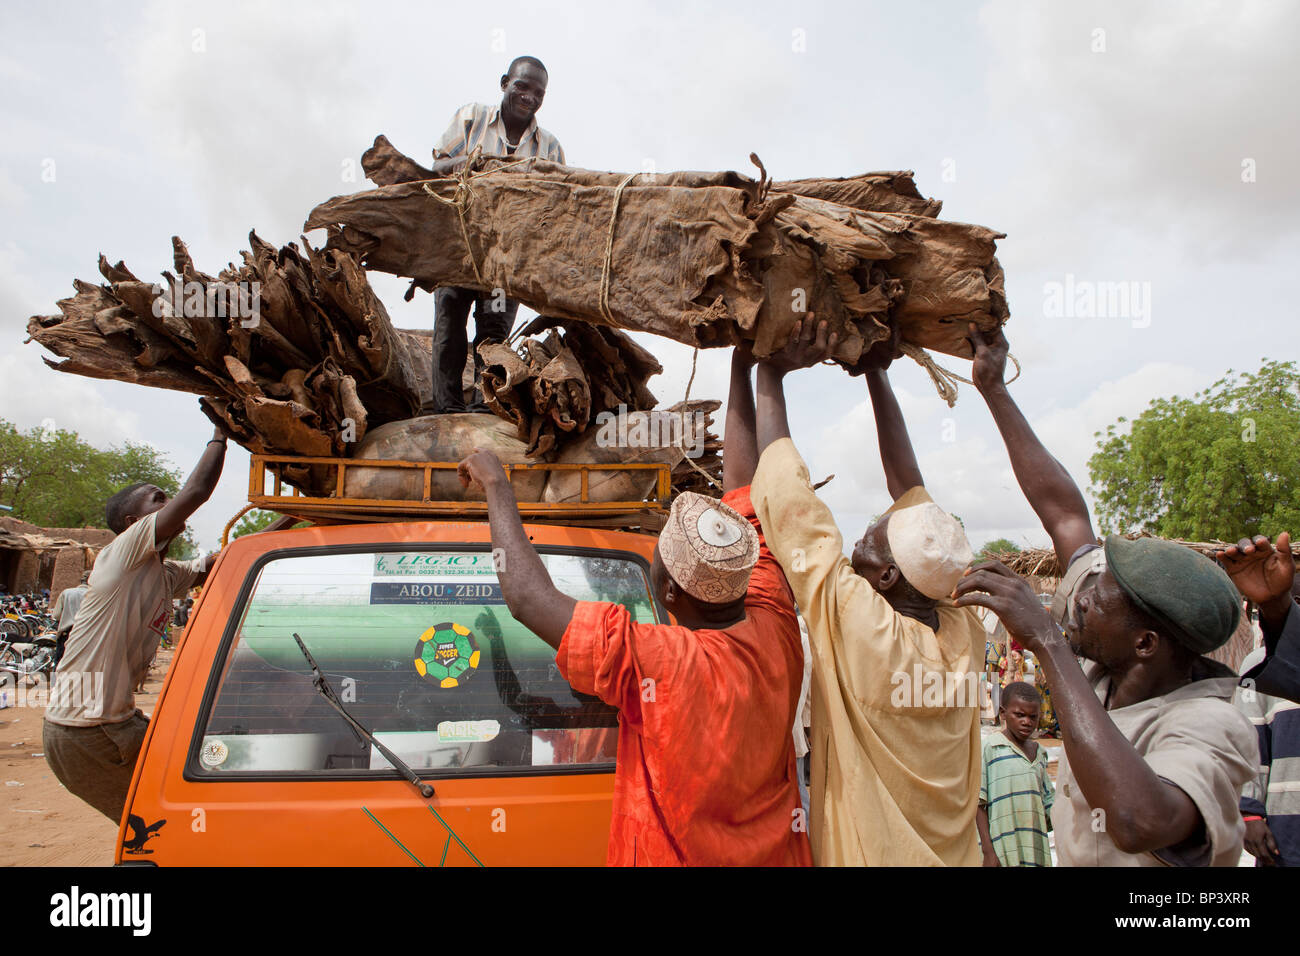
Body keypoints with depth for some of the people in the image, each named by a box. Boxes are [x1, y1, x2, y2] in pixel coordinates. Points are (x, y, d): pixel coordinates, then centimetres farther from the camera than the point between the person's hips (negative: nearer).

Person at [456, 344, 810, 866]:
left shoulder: (652, 661, -31)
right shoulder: (773, 632, -16)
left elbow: (527, 597, -23)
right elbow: (745, 493, -5)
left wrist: (496, 484, -11)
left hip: (672, 855, -5)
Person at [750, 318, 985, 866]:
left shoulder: (857, 627, -26)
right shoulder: (963, 633, -11)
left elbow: (789, 502, -22)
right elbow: (910, 491, -4)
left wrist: (770, 377, -13)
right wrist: (876, 374, 1)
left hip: (865, 854, -6)